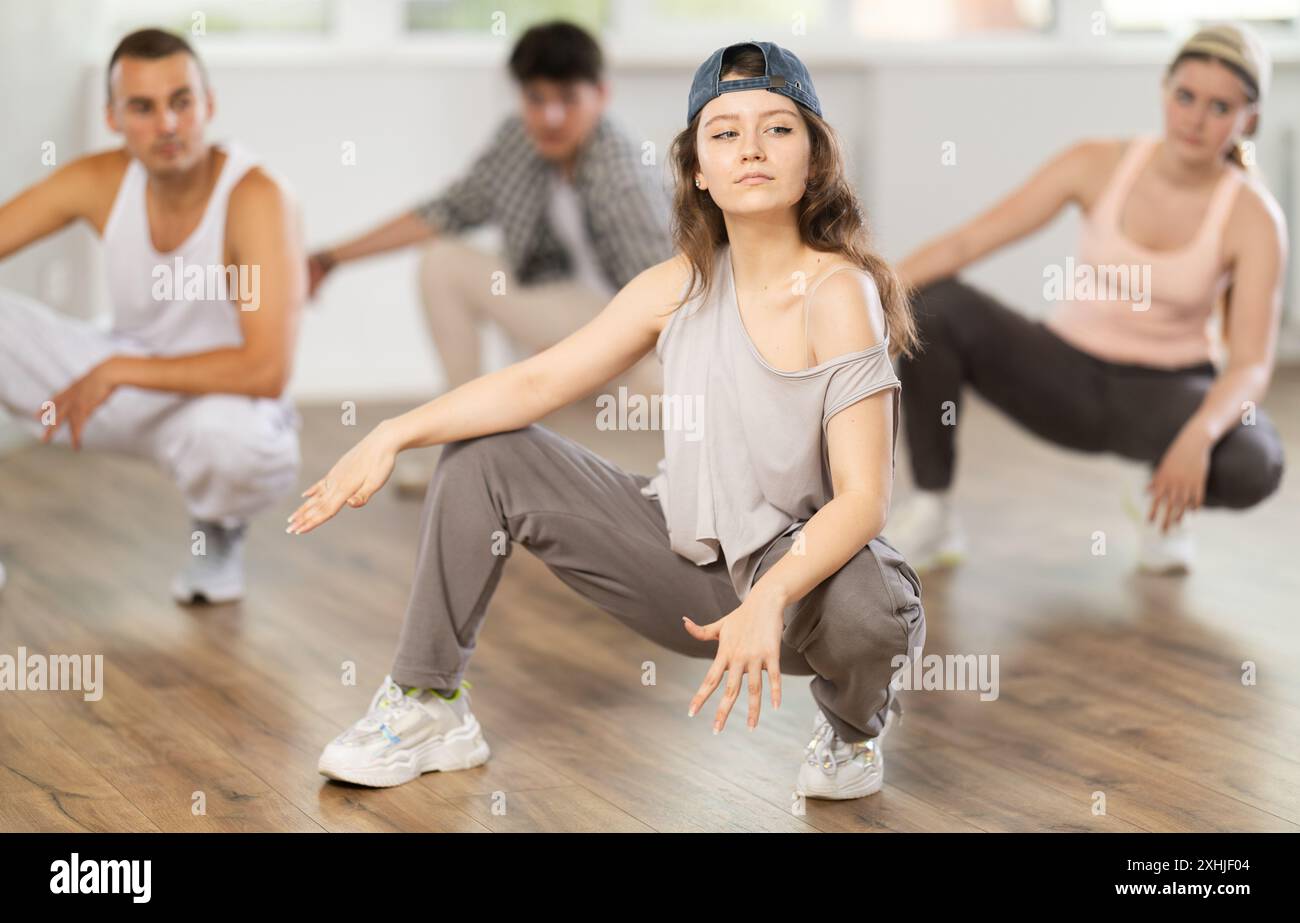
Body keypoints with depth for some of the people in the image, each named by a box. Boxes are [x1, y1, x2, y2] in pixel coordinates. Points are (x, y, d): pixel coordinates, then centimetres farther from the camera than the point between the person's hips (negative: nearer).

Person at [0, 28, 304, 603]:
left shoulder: (257, 199, -28)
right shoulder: (100, 181, -12)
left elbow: (267, 371, -36)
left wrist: (116, 371, -31)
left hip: (221, 403, -5)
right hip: (122, 388, 5)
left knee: (230, 435, -42)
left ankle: (217, 531, -3)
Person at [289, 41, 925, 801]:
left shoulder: (838, 293, -19)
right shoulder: (679, 288, -2)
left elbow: (863, 498, -26)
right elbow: (537, 382, -3)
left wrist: (768, 598, -42)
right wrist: (395, 434, -16)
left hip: (809, 568, -5)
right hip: (689, 559, 6)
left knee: (862, 609, -42)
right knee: (485, 456, -2)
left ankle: (854, 725, -3)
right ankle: (427, 705, 8)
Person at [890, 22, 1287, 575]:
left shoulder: (1253, 219, -13)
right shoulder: (1099, 166, -9)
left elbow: (1251, 365, -21)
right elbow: (967, 241, -12)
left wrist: (1199, 436, -42)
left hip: (1164, 393, -1)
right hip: (1065, 374, 1)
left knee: (1253, 467, -37)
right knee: (931, 309, -27)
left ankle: (1163, 503, 1)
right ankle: (931, 515, -12)